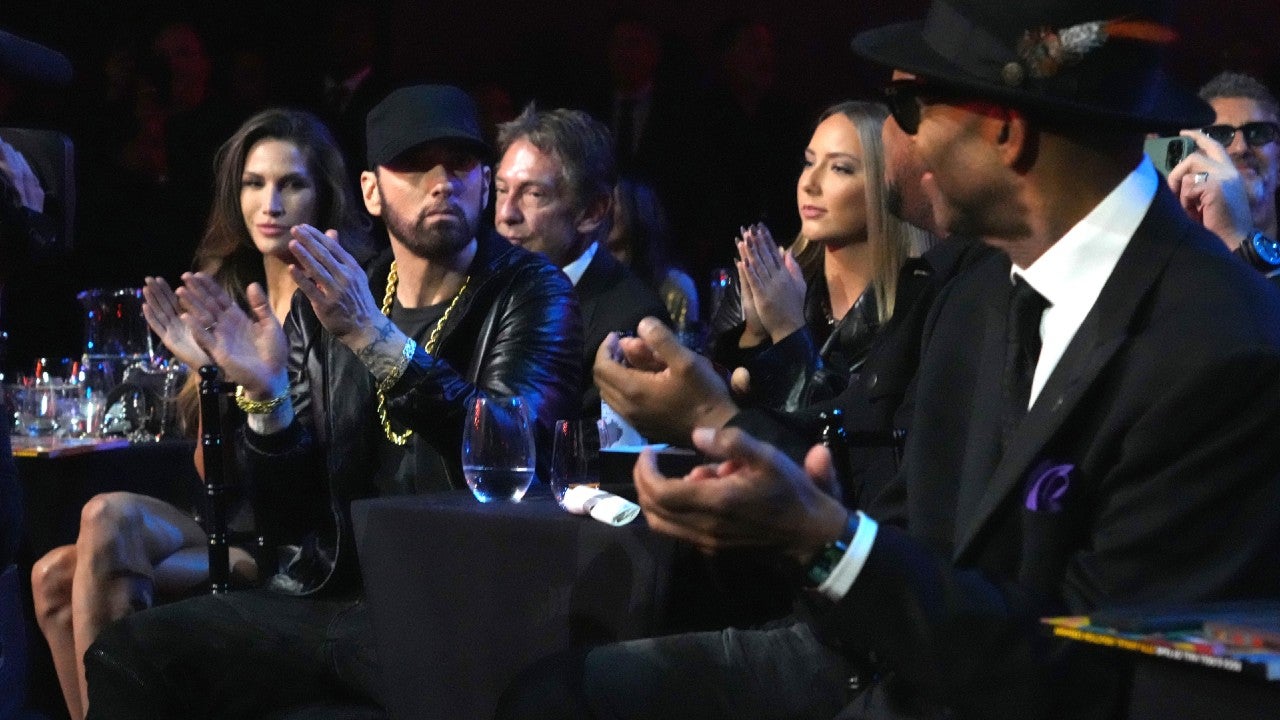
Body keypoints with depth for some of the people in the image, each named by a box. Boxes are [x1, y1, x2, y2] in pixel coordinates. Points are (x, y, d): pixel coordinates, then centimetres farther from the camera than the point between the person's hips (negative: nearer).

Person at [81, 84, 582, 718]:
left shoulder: (530, 291, 1)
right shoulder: (322, 308, 11)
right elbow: (289, 522, 8)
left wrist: (378, 340, -26)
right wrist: (266, 395, -10)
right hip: (330, 593, 4)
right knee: (126, 654, -14)